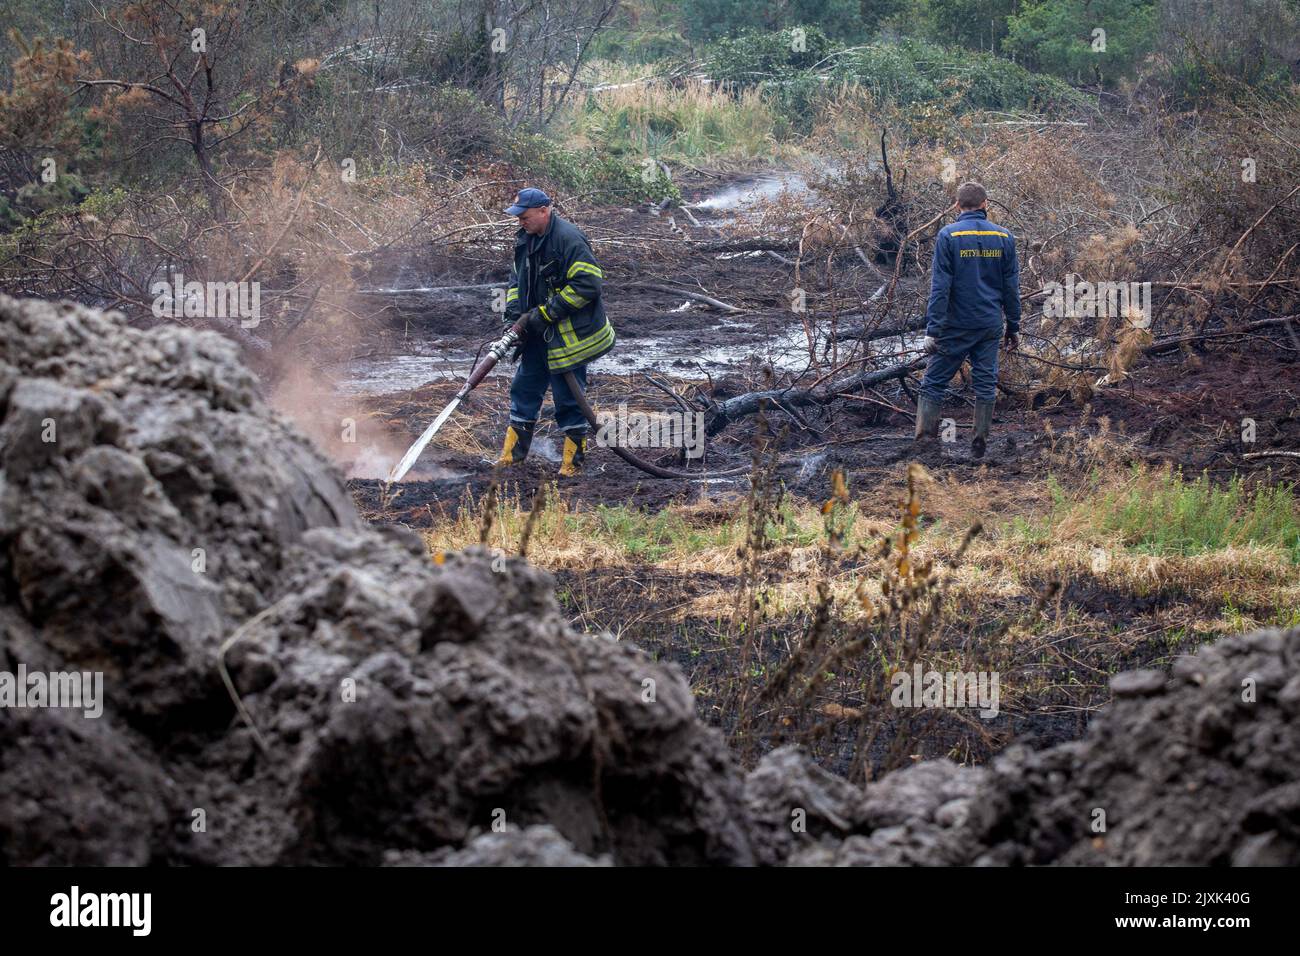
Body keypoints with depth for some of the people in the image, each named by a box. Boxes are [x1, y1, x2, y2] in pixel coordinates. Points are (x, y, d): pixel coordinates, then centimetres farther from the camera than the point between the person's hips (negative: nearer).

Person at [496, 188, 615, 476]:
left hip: (569, 334, -9)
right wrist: (514, 317, 2)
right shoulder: (524, 240, 8)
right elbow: (516, 280, 18)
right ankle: (513, 452, 23)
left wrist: (545, 314, -21)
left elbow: (587, 284, -24)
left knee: (568, 397, -1)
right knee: (524, 388, 13)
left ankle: (573, 461, 10)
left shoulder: (569, 239, -19)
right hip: (538, 334, 9)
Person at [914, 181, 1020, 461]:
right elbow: (1011, 287, 7)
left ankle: (925, 437, -4)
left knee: (934, 382, 4)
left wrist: (932, 329, -11)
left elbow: (940, 286, -11)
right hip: (990, 326, 3)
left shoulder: (948, 236, -8)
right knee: (985, 384, 9)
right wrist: (1013, 327, 15)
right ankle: (979, 445, 9)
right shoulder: (1004, 237, 3)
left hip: (955, 325, -3)